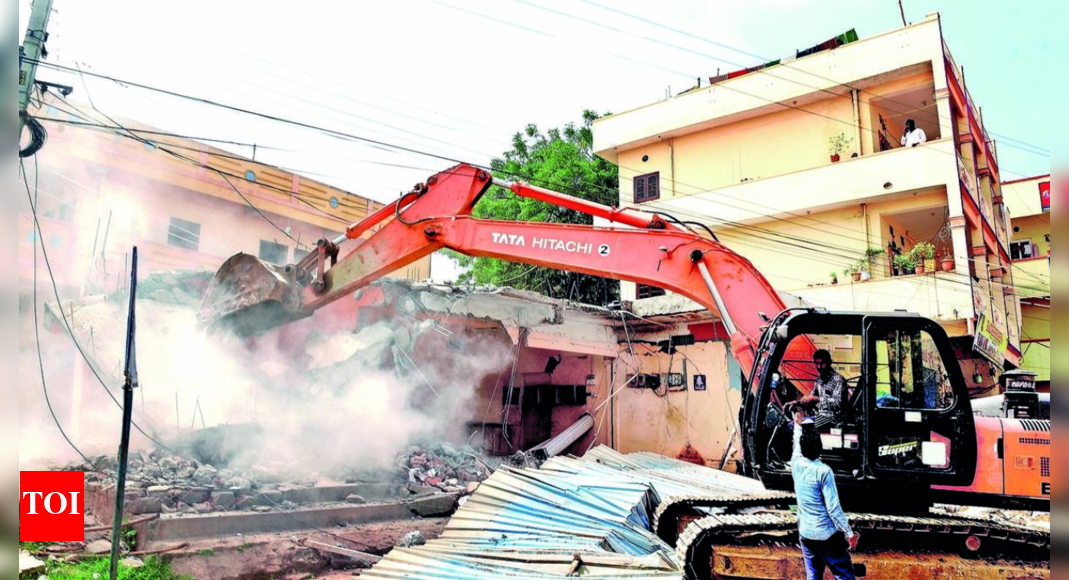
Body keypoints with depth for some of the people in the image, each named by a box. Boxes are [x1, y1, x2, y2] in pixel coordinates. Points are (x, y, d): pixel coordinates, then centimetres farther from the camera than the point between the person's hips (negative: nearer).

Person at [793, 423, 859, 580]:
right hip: (827, 534, -5)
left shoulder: (795, 464, -3)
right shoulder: (823, 471, -19)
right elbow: (834, 508, -19)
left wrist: (799, 425, 35)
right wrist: (849, 533, -11)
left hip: (805, 533, 6)